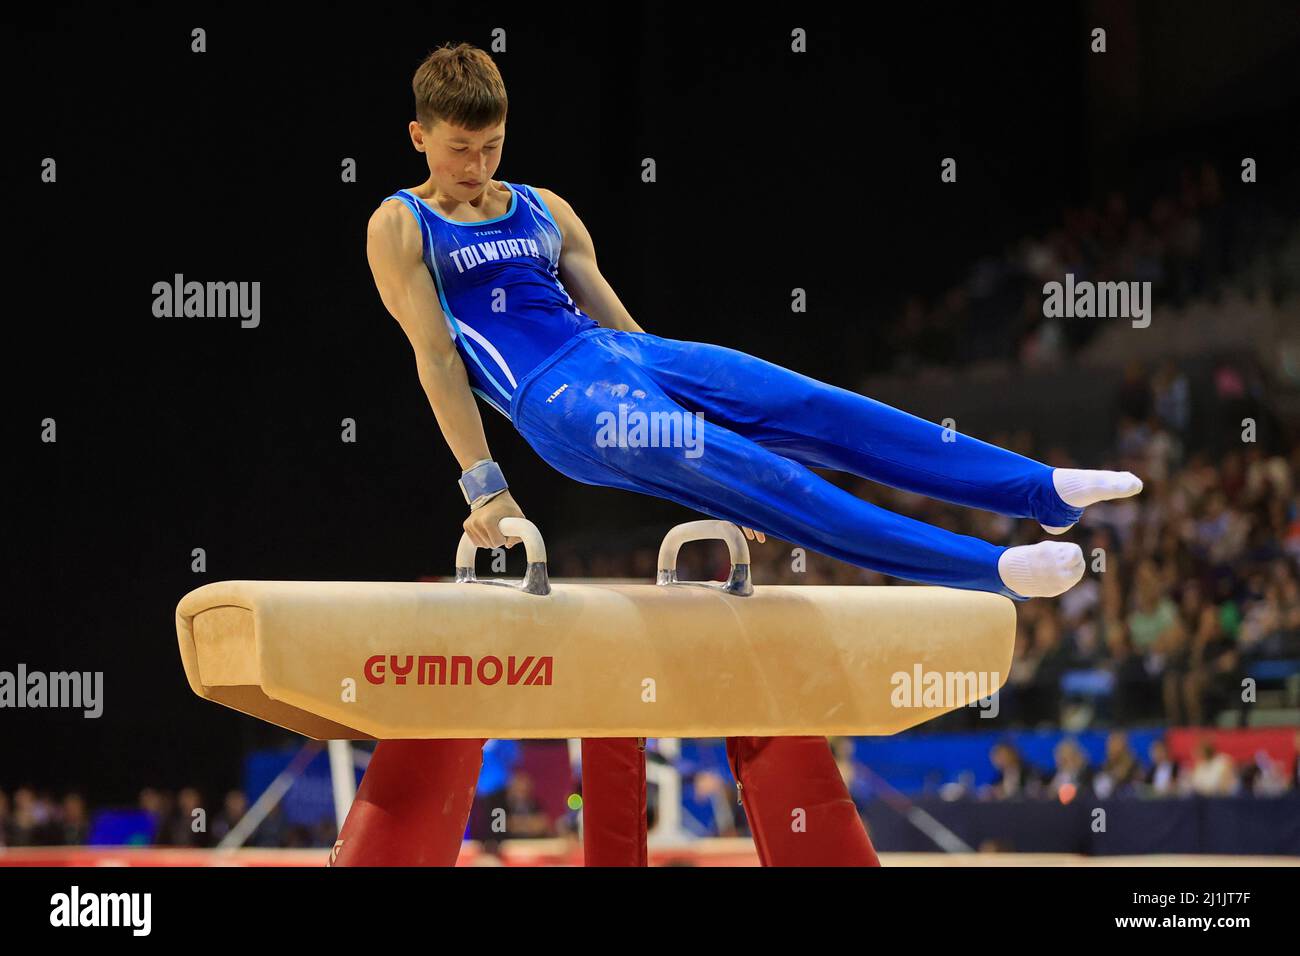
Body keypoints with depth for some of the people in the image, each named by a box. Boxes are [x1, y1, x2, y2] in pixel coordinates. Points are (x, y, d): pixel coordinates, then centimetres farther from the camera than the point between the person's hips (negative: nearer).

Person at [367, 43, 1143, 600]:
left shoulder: (542, 210, 21)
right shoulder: (401, 228, 4)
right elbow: (437, 357, -3)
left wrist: (671, 395, 16)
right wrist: (483, 482, -10)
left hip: (626, 355, 7)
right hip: (556, 400, -7)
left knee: (815, 408, -13)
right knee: (737, 467, -25)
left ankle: (1043, 491, -19)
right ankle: (990, 568, -36)